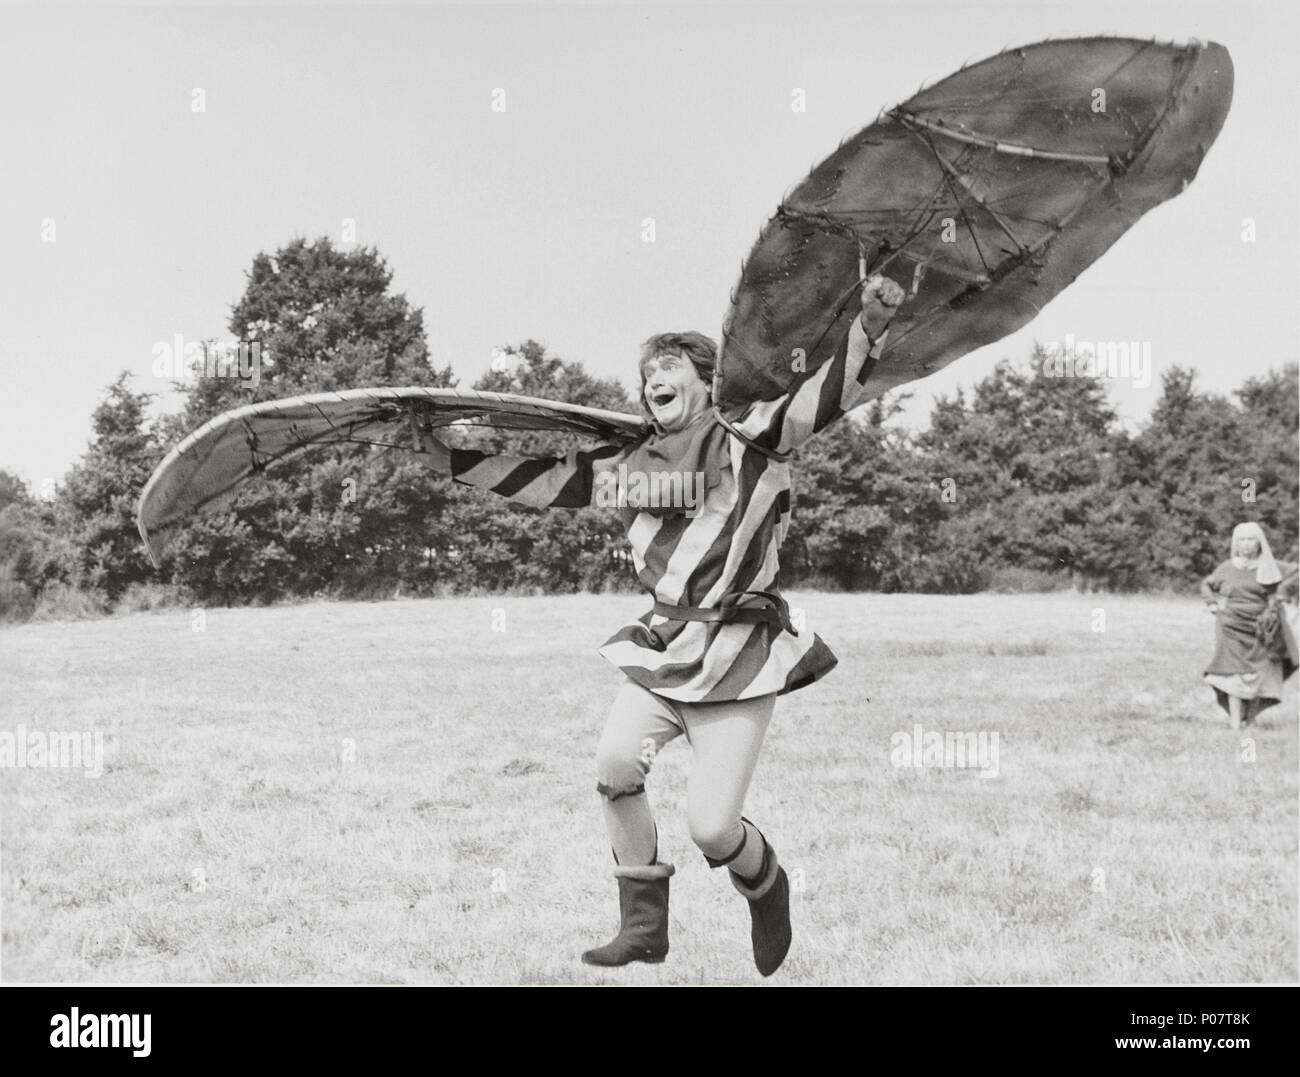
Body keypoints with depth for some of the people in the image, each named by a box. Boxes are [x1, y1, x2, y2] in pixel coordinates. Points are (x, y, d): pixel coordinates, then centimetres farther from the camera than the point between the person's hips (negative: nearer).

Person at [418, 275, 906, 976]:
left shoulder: (751, 440, -3)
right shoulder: (626, 467, 10)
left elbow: (830, 392, -14)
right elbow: (538, 480, 15)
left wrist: (868, 327, -31)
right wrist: (449, 458, 11)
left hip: (741, 657, -4)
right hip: (662, 647, 4)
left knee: (711, 827, -9)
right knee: (616, 761, -22)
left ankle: (767, 888, 28)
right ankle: (644, 924, -2)